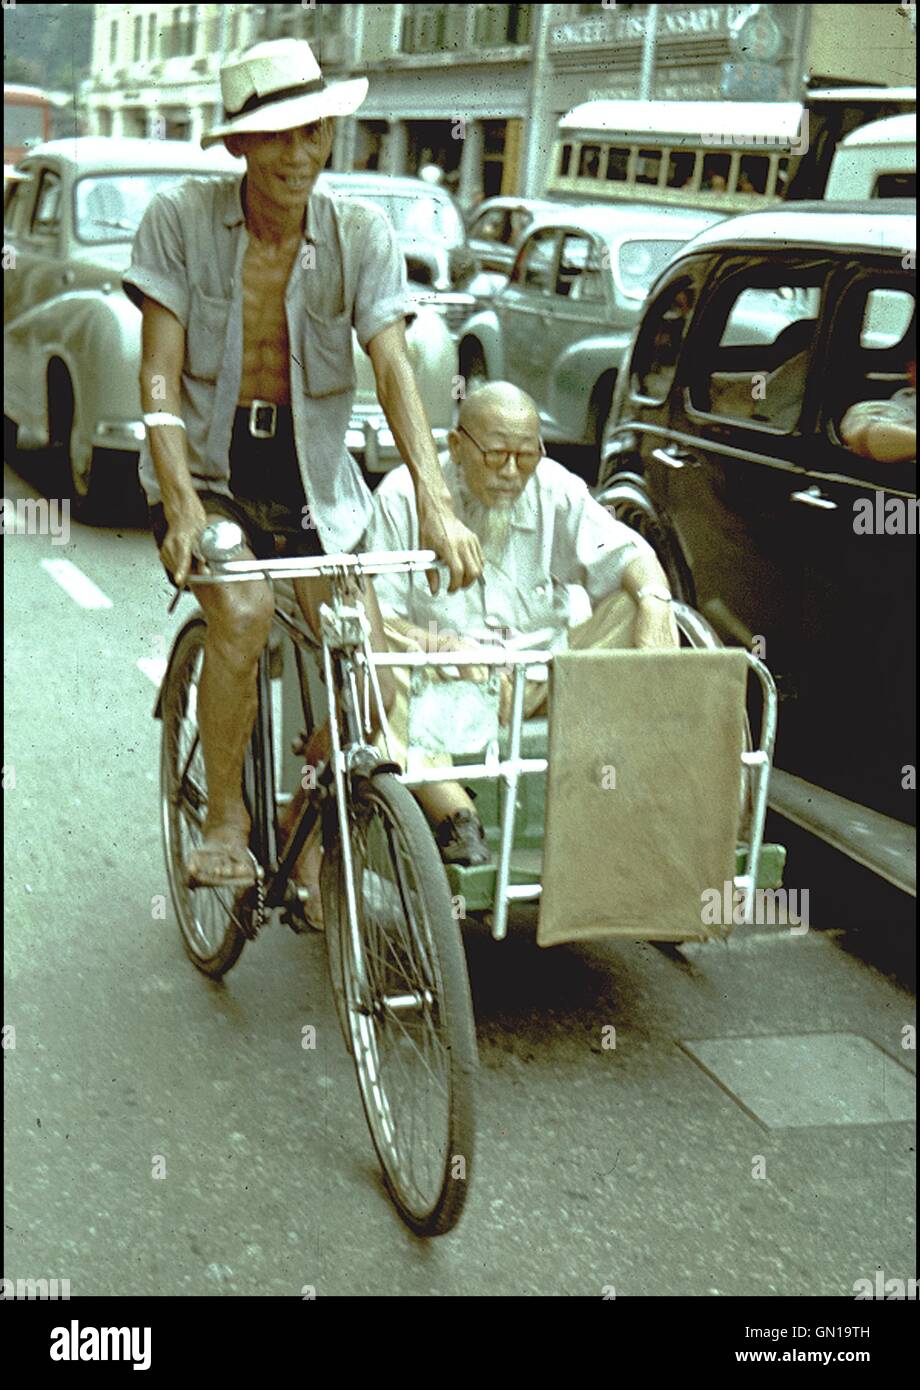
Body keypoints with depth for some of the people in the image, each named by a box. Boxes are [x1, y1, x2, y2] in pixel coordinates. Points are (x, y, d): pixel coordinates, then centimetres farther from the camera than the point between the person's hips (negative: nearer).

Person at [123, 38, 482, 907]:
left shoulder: (362, 237, -4)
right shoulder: (181, 220, -8)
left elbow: (394, 370, -15)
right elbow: (160, 378, -11)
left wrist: (435, 504, -28)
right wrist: (181, 503, -25)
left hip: (315, 489, 2)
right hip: (206, 475, -2)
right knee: (243, 612, -31)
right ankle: (224, 816, -8)